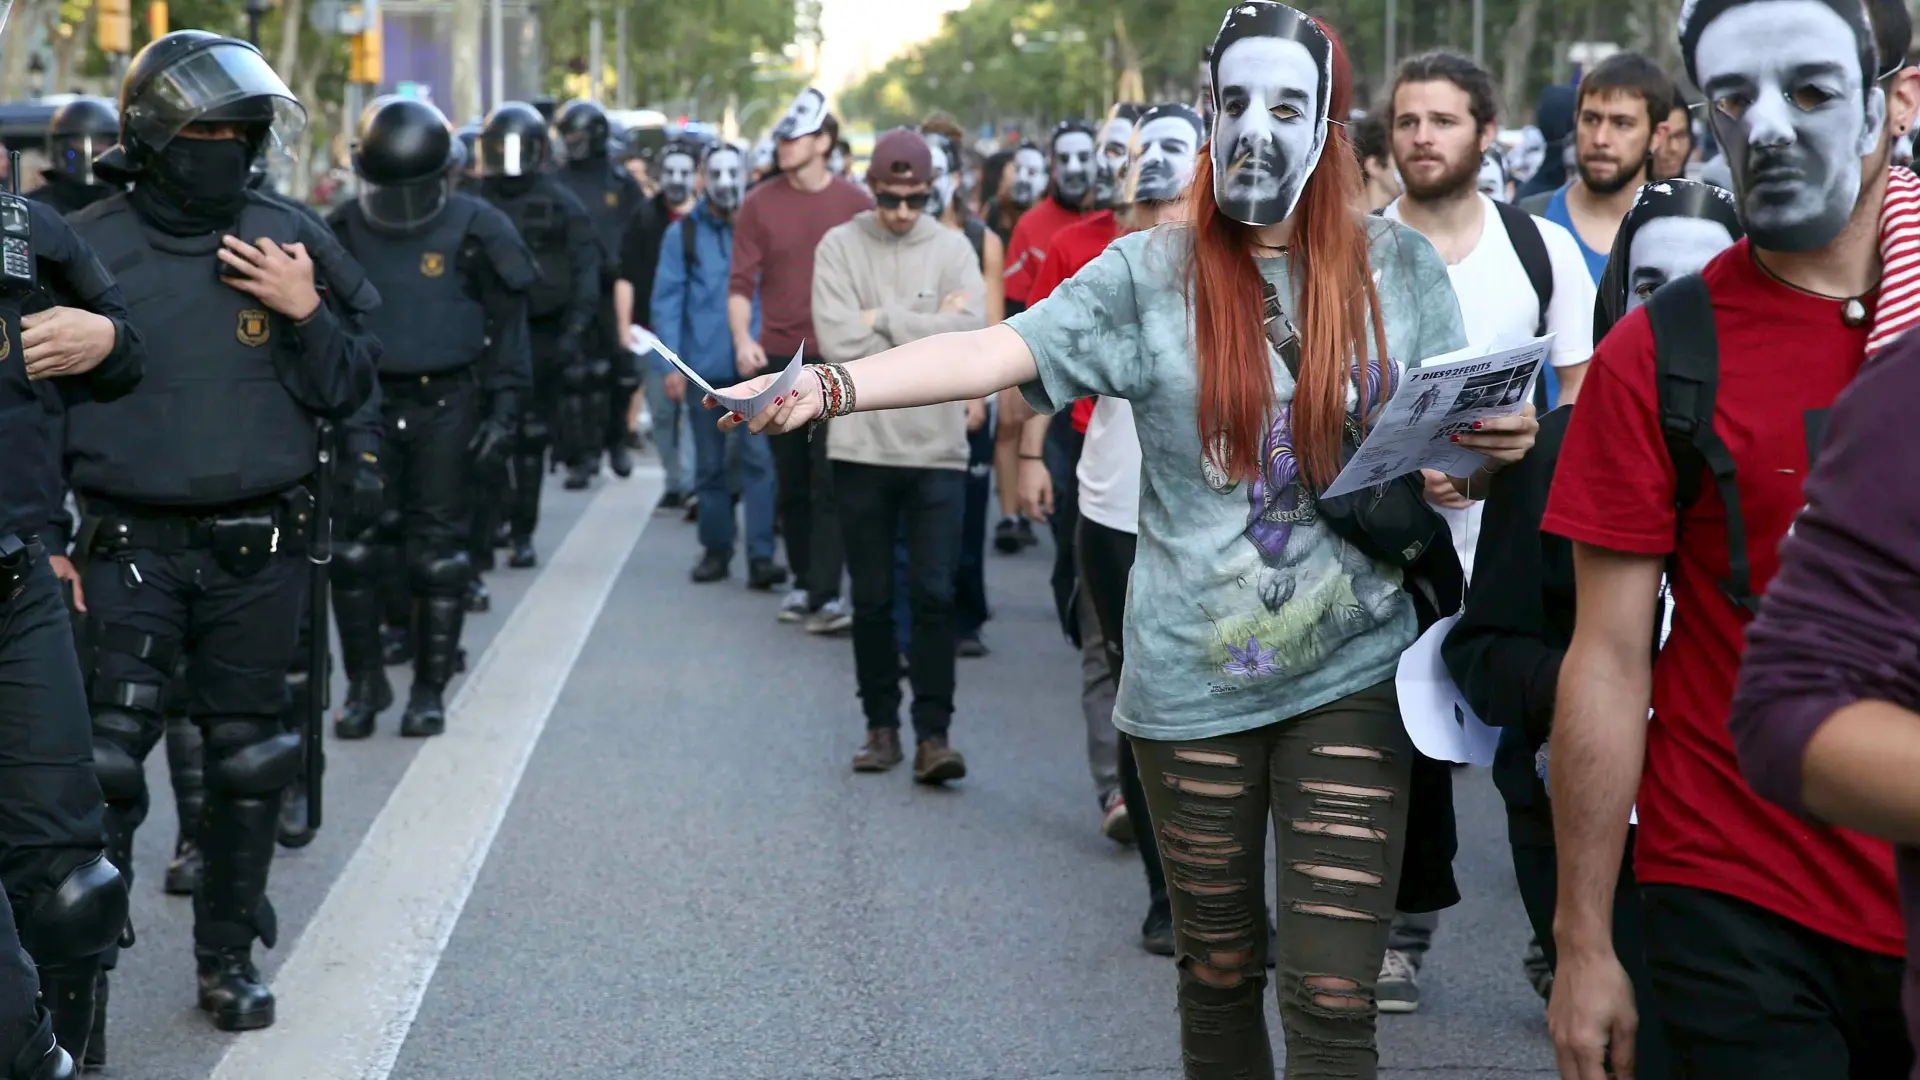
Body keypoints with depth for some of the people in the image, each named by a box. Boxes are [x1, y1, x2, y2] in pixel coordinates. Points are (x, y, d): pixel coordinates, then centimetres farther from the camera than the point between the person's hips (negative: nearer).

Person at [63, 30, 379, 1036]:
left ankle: (229, 955, 26)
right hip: (130, 543, -2)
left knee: (246, 758, 11)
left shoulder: (288, 242, 2)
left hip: (258, 547, 2)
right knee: (104, 757, -11)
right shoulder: (86, 248, -3)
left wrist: (305, 313, -12)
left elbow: (347, 390, 6)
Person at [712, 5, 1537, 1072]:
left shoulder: (1400, 266, 3)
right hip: (1196, 682, 0)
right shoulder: (1156, 273, -1)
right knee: (1220, 977, 12)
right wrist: (828, 385, -25)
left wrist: (1505, 441, -13)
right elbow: (999, 351, -12)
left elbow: (1457, 451, 11)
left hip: (1352, 676, 0)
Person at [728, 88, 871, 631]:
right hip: (779, 361, 2)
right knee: (792, 482, 10)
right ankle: (802, 582, 23)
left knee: (831, 483, -7)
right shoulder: (760, 204, 3)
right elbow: (741, 281, 1)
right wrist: (742, 337, -16)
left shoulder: (854, 203, 0)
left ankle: (825, 596, -9)